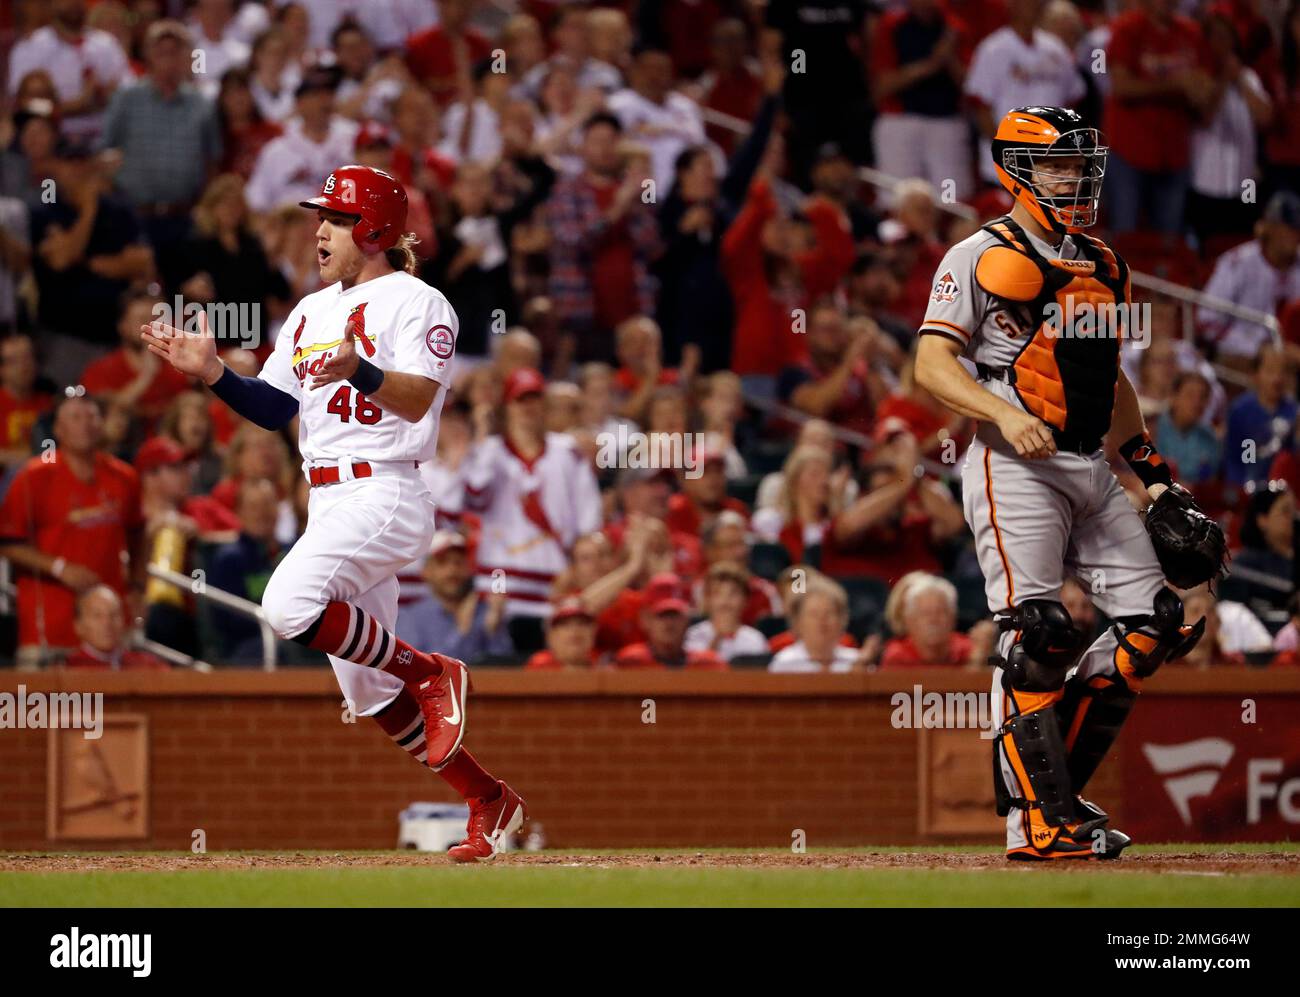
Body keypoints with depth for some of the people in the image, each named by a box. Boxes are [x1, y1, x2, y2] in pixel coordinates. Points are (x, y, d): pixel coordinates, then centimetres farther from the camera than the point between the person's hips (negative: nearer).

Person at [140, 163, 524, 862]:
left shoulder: (415, 303, -6)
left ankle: (430, 673, -11)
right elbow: (275, 410, 17)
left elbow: (416, 399, -19)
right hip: (327, 504, 9)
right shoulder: (311, 312, 19)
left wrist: (359, 371, -37)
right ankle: (488, 802, 20)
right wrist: (213, 374, 2)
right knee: (367, 690, 8)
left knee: (290, 603, -31)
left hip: (384, 496, -9)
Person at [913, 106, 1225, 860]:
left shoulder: (1103, 266, 20)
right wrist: (1005, 414, -26)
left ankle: (1055, 788, 8)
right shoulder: (981, 257, -2)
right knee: (1036, 635, -15)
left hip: (1092, 471, 7)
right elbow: (932, 365, -11)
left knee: (1153, 625, 0)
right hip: (1015, 467, -7)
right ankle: (1036, 819, -14)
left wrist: (1156, 475, 21)